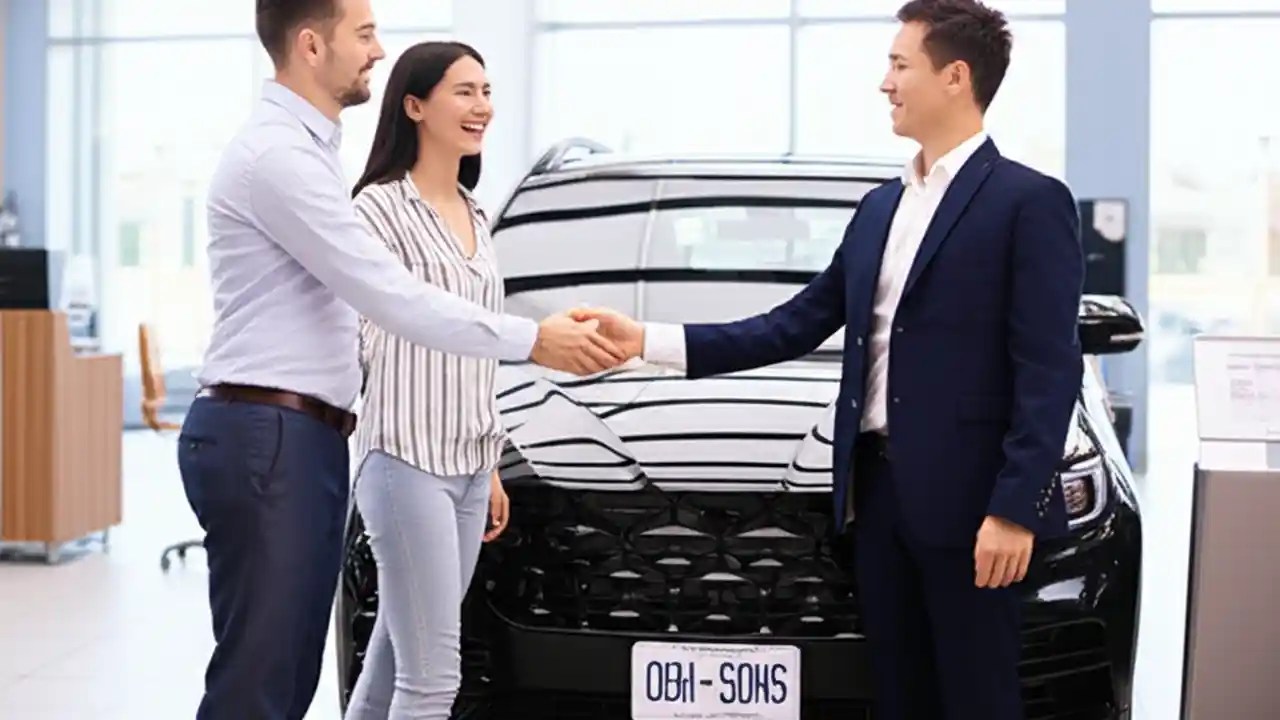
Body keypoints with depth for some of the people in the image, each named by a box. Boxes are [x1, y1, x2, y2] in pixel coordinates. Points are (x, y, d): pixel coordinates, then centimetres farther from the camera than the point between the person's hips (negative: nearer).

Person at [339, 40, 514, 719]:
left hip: (466, 466, 7)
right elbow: (352, 337, -8)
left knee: (395, 663, 11)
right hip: (405, 462, -7)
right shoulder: (380, 208, -7)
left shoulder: (475, 218, 16)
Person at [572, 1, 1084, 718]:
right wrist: (650, 339, 7)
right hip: (878, 486, 7)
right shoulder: (879, 207, 16)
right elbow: (798, 326, 14)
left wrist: (1015, 506, -19)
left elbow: (1050, 370, -13)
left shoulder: (1030, 202, -8)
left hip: (966, 497, -7)